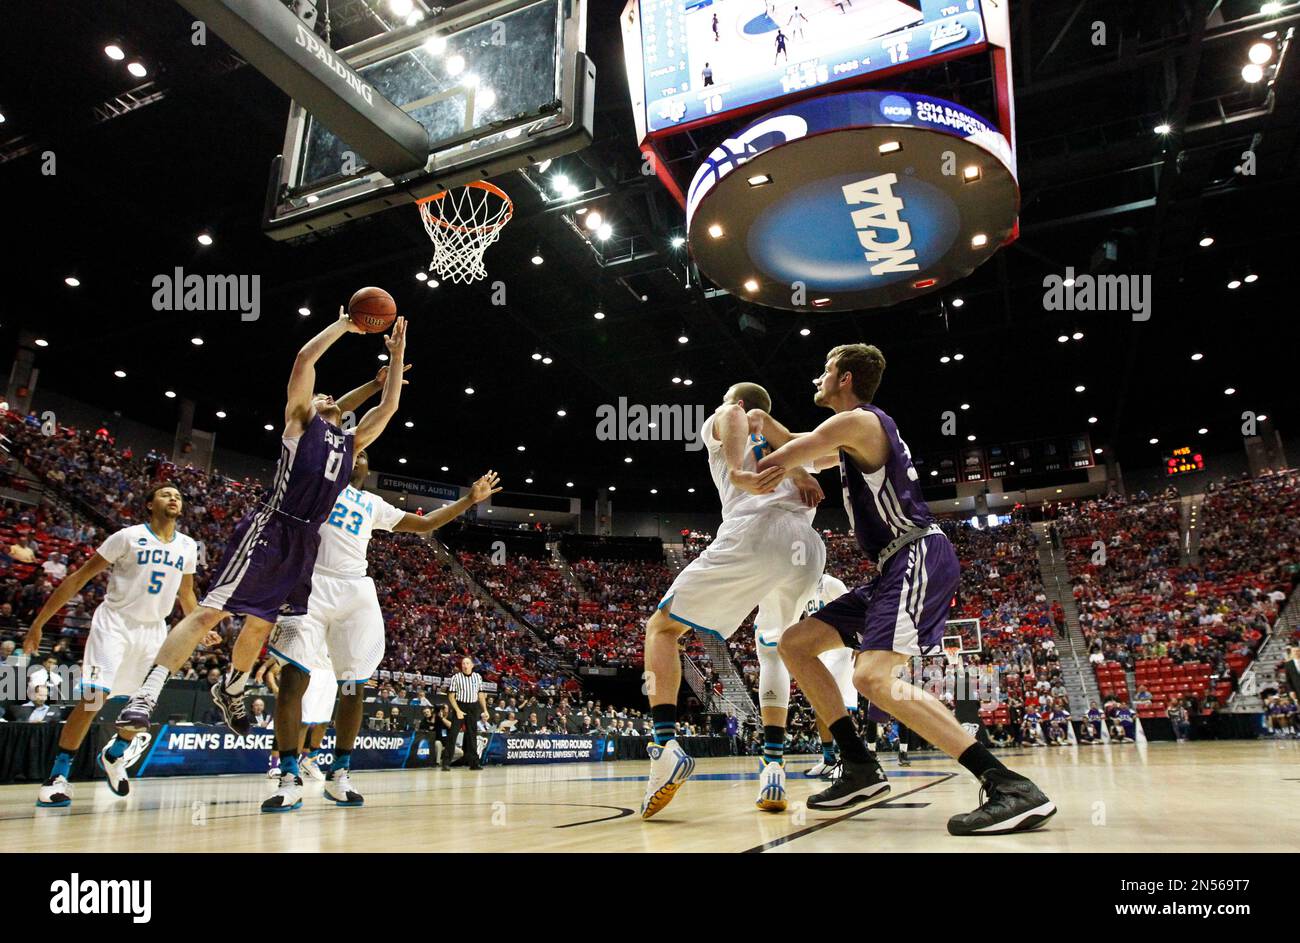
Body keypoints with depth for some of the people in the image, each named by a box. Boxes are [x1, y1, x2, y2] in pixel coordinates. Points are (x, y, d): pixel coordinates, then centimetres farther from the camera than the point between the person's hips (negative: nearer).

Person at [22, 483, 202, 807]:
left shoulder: (187, 547, 5)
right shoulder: (128, 537, -9)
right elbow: (78, 578, -7)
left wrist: (202, 628, 11)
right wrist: (39, 622, -9)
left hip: (154, 630, 5)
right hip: (115, 623, -5)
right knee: (93, 699, -16)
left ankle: (113, 756, 34)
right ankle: (57, 776, 0)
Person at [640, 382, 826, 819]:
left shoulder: (717, 424, 24)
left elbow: (733, 414, 0)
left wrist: (737, 472, -14)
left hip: (754, 533, -5)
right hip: (809, 547, 5)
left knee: (662, 627, 10)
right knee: (773, 650, 28)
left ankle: (665, 745, -10)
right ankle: (774, 767, 12)